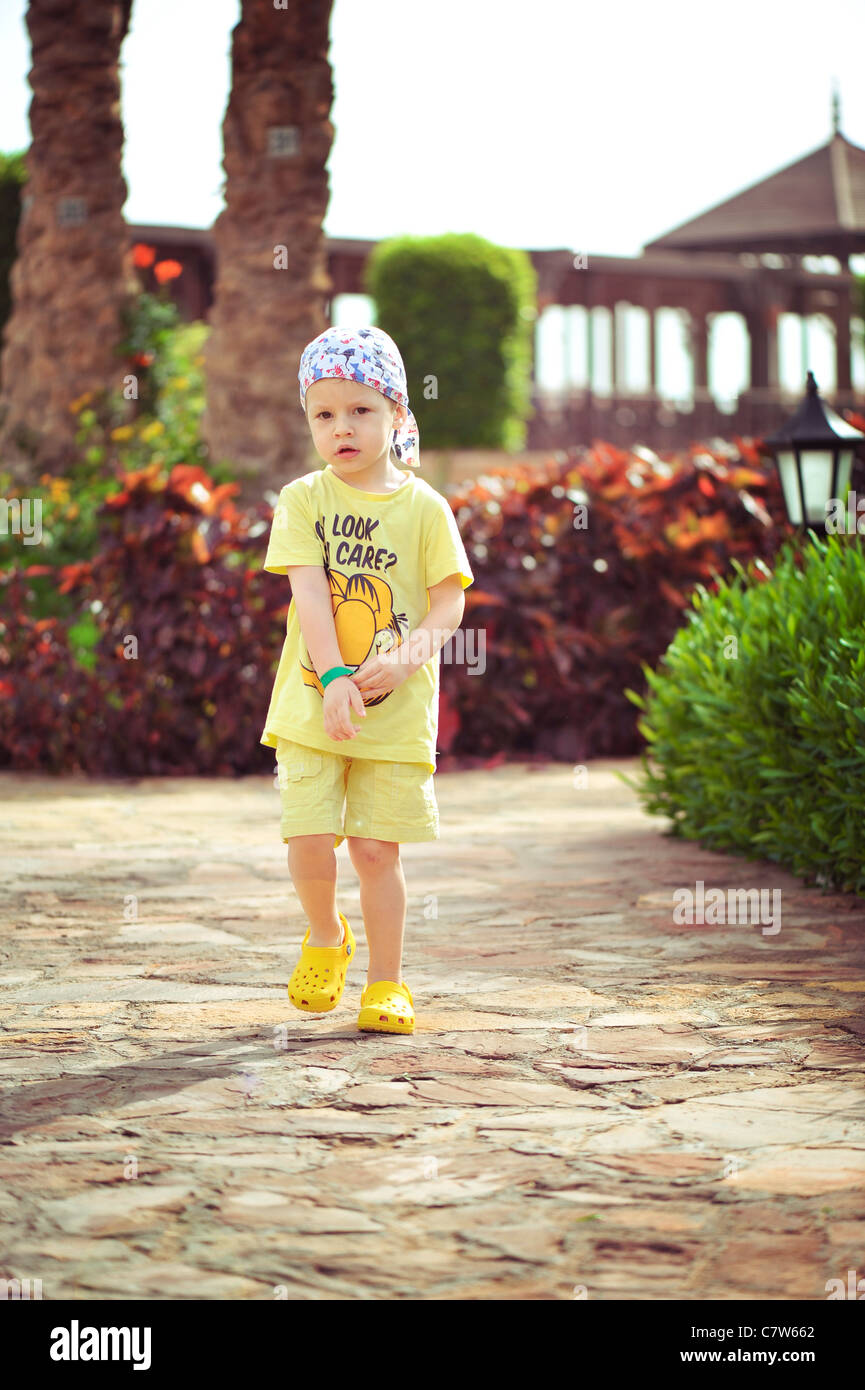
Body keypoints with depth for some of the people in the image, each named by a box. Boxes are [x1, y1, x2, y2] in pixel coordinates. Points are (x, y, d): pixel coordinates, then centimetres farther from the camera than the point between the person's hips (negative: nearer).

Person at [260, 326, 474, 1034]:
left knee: (377, 848, 1)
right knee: (309, 839, -8)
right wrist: (334, 677, -21)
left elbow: (449, 602, -2)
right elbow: (310, 593, -8)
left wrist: (405, 657, -20)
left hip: (399, 710, 0)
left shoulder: (424, 507, 1)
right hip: (312, 702, 0)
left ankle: (386, 982, 16)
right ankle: (326, 938, 23)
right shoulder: (303, 500, 1)